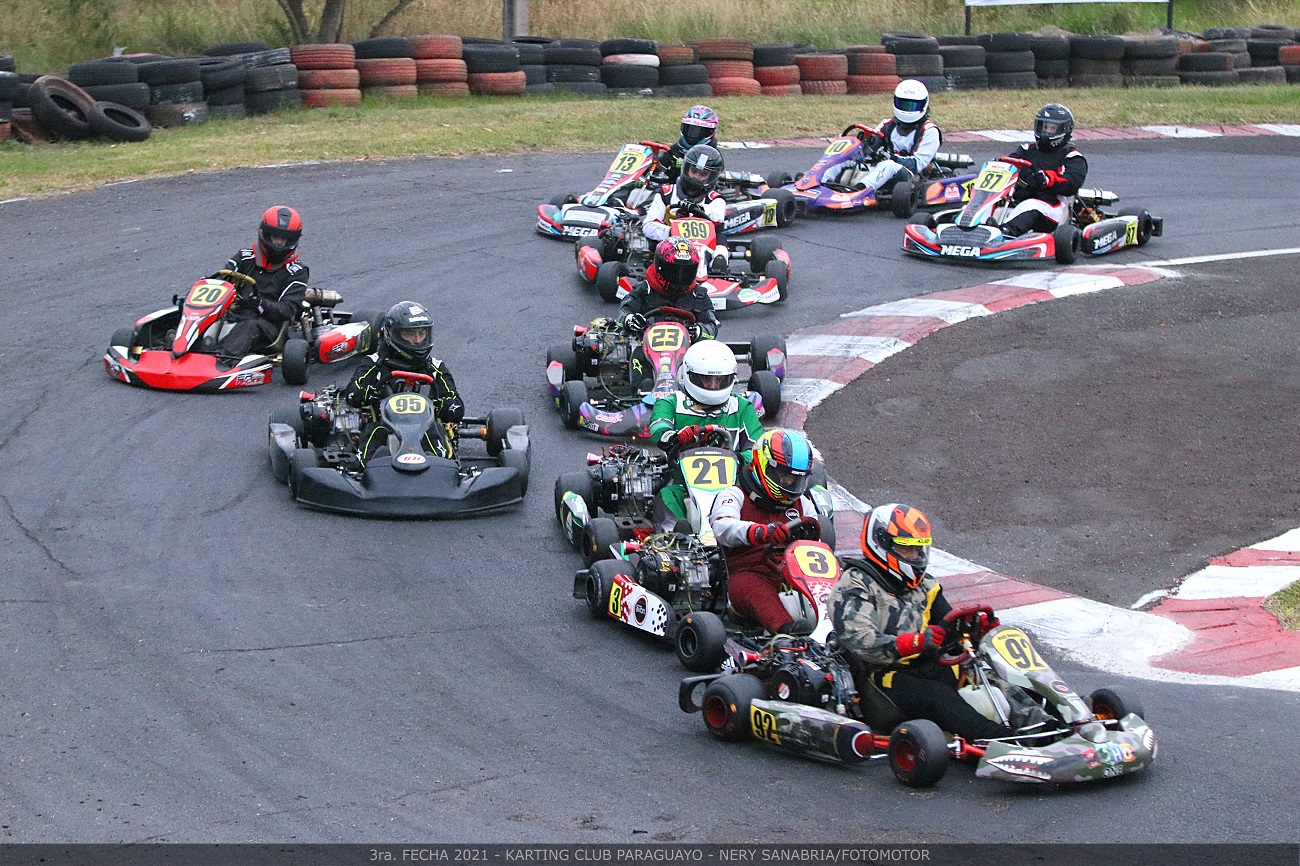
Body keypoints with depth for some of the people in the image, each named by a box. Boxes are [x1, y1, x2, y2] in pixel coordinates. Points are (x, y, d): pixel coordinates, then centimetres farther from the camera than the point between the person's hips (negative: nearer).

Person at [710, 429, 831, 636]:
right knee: (751, 588, -40)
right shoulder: (735, 496, 9)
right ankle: (786, 627, -65)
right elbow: (723, 528, -14)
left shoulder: (802, 504, 27)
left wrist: (811, 531, -11)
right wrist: (760, 532, -35)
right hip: (750, 571, -4)